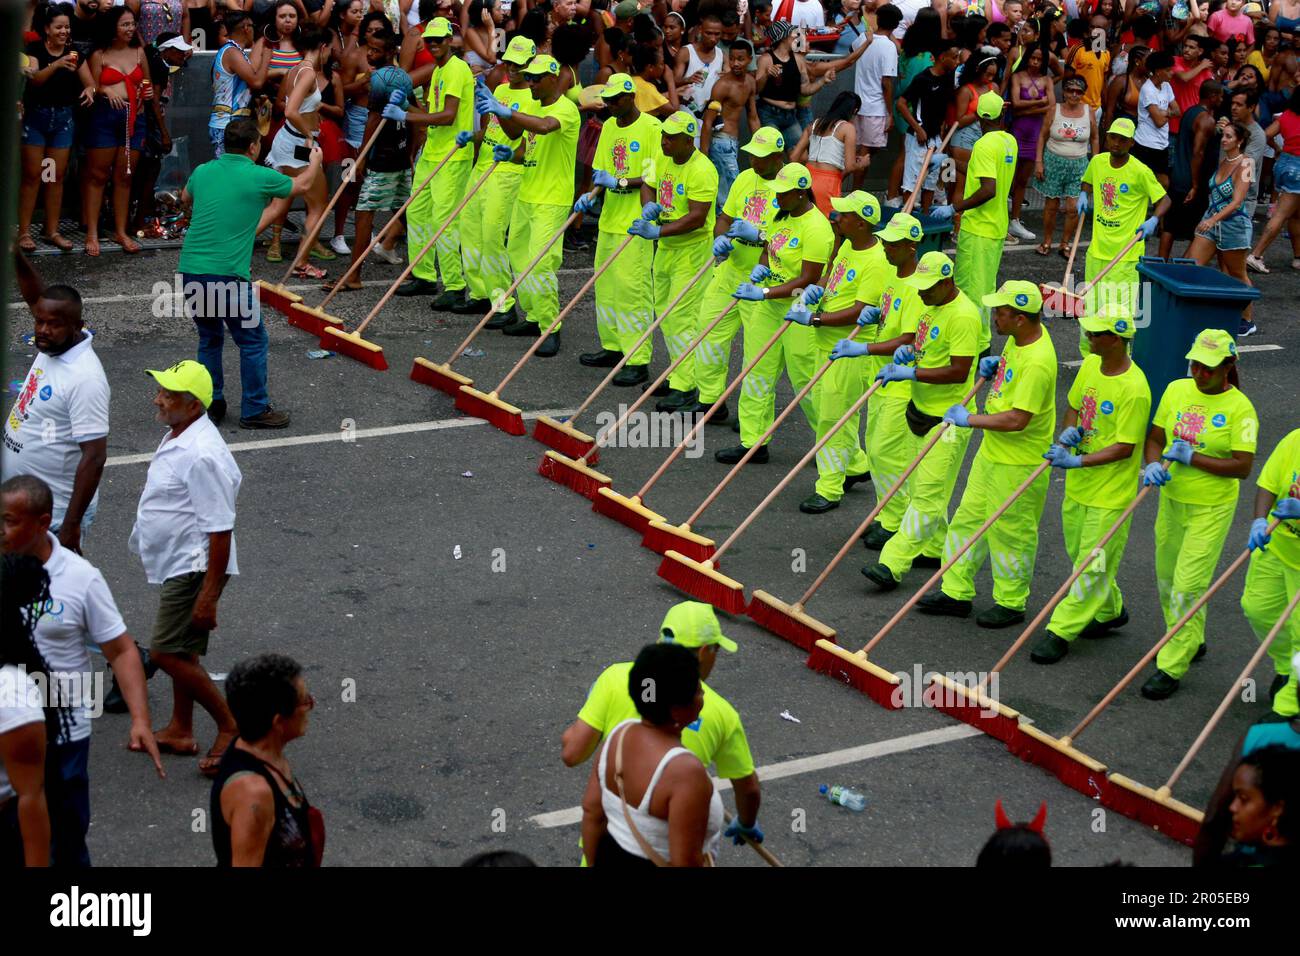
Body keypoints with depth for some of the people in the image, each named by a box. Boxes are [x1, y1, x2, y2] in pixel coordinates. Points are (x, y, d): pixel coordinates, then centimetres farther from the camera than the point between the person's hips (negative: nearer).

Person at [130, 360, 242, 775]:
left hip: (195, 567, -10)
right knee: (181, 651, 19)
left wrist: (209, 595, -24)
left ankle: (231, 727, 3)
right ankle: (181, 730, 33)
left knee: (166, 653, -8)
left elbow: (220, 530, -25)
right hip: (179, 565, 10)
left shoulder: (202, 456, -27)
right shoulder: (178, 437, 5)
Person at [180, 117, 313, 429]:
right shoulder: (260, 177, -5)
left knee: (209, 339, 21)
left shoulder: (202, 172, 8)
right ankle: (255, 409, 14)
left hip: (190, 271, 6)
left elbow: (185, 198, 33)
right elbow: (303, 185, 16)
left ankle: (210, 405, 26)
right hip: (228, 275, -6)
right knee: (253, 341, 9)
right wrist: (315, 161, 36)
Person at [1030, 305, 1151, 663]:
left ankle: (1061, 632, 6)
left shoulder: (1134, 388, -24)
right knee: (1080, 555, 21)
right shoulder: (1090, 365, 1)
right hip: (1078, 485, 9)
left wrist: (1077, 461, -27)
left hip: (1109, 493, -9)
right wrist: (1068, 431, -6)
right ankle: (1110, 610, 41)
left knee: (1092, 565, 1)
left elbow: (1124, 448, -22)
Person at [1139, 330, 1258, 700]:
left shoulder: (1239, 407, -14)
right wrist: (1154, 464, -12)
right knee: (1167, 580, 17)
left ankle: (1171, 667, -1)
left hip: (1211, 509, -6)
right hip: (1171, 500, 6)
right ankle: (1191, 642, 40)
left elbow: (1242, 467, -18)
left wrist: (1191, 457, -22)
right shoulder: (1177, 390, 2)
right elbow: (1155, 438, 9)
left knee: (1187, 586, -8)